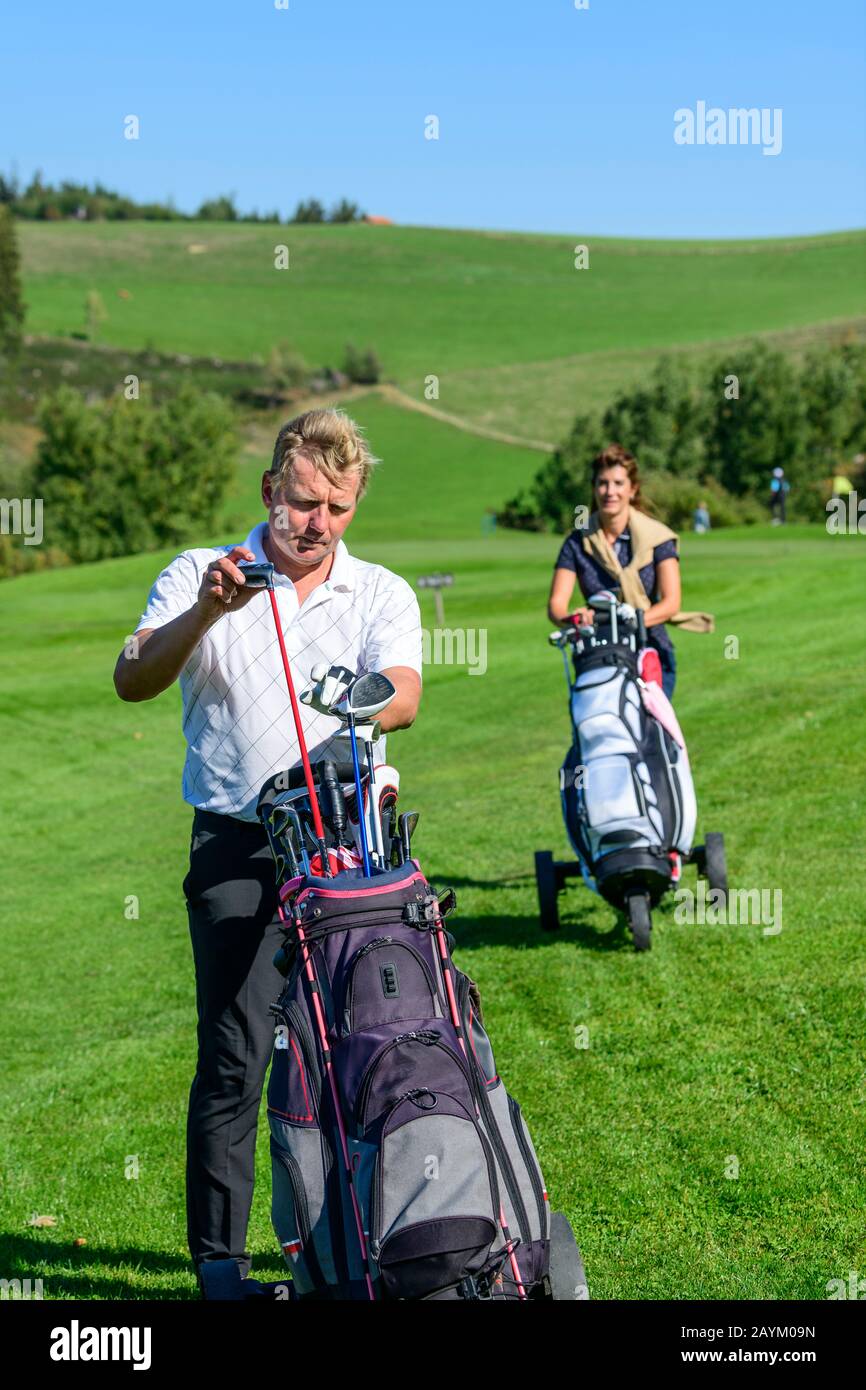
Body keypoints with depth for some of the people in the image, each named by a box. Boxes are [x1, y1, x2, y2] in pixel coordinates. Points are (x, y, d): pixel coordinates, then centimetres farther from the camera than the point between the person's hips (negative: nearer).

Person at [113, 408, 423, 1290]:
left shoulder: (382, 594, 11)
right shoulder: (199, 576, 8)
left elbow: (403, 696, -7)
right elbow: (132, 682, -5)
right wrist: (205, 613, -20)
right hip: (238, 848, -2)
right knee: (234, 1057, -5)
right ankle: (218, 1259, 5)